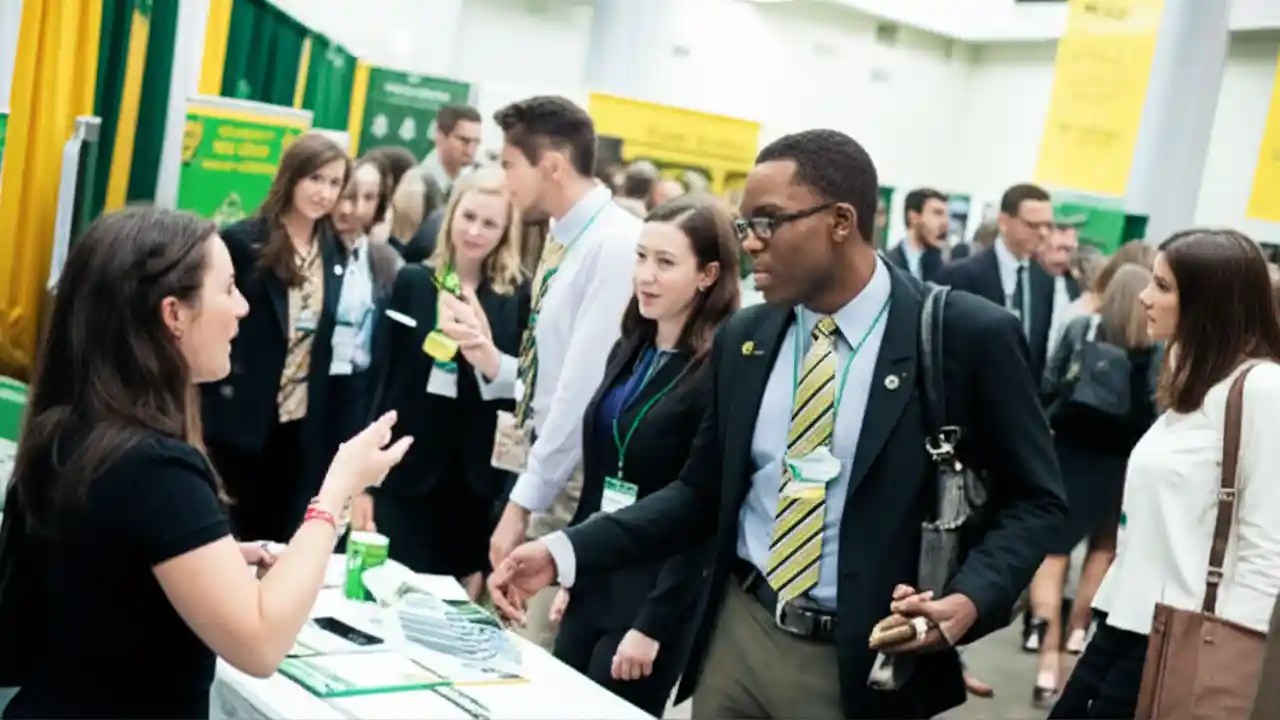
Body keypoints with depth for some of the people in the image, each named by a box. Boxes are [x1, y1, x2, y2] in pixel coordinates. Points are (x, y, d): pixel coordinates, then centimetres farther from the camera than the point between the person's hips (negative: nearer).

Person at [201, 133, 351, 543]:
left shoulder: (335, 254, 6)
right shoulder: (242, 241, -9)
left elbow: (326, 345, 9)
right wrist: (206, 405, -9)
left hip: (304, 425, 4)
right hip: (240, 421, -4)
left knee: (282, 541, 13)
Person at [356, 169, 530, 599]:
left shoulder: (519, 299, -1)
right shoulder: (411, 283, 2)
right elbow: (379, 380, 0)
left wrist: (493, 363, -25)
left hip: (476, 487, 0)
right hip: (402, 477, 0)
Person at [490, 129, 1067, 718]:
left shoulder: (969, 336, -11)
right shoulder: (742, 338, 3)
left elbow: (1034, 498, -4)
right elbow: (702, 493, 7)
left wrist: (971, 598, -21)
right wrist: (565, 552, -4)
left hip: (867, 663, -4)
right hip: (737, 634, 4)